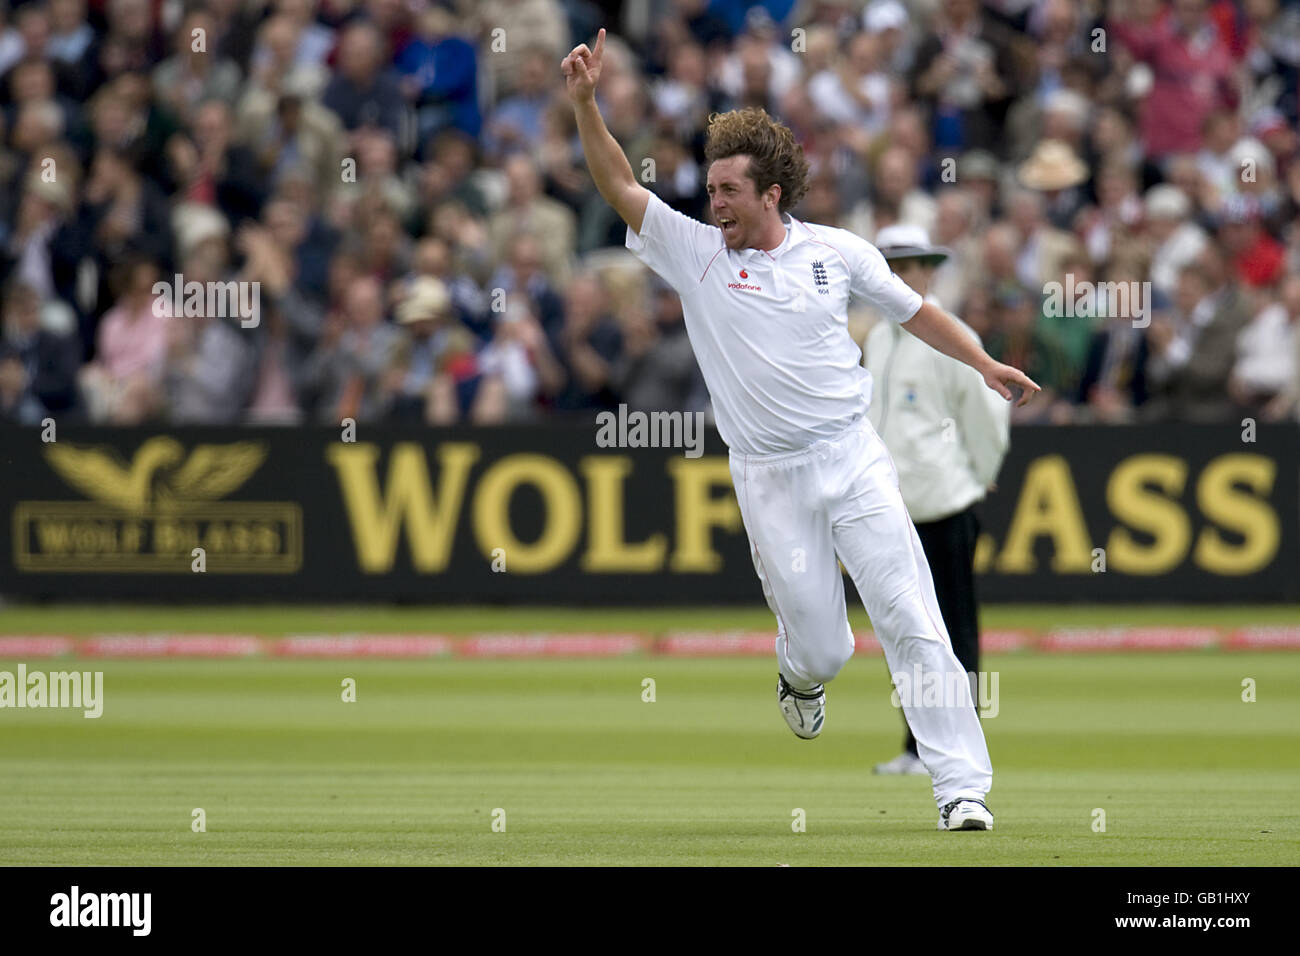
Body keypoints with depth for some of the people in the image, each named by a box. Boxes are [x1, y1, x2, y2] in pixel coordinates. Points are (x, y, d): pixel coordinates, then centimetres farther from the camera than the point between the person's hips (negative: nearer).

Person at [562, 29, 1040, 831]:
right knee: (819, 645, 1)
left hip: (856, 462, 0)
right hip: (770, 483, 0)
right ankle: (802, 677, 41)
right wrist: (585, 103, -20)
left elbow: (910, 309, 16)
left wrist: (982, 362, 8)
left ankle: (963, 786, -7)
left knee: (911, 621, -7)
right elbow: (620, 187, -8)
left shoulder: (836, 252, 3)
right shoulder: (694, 253, 0)